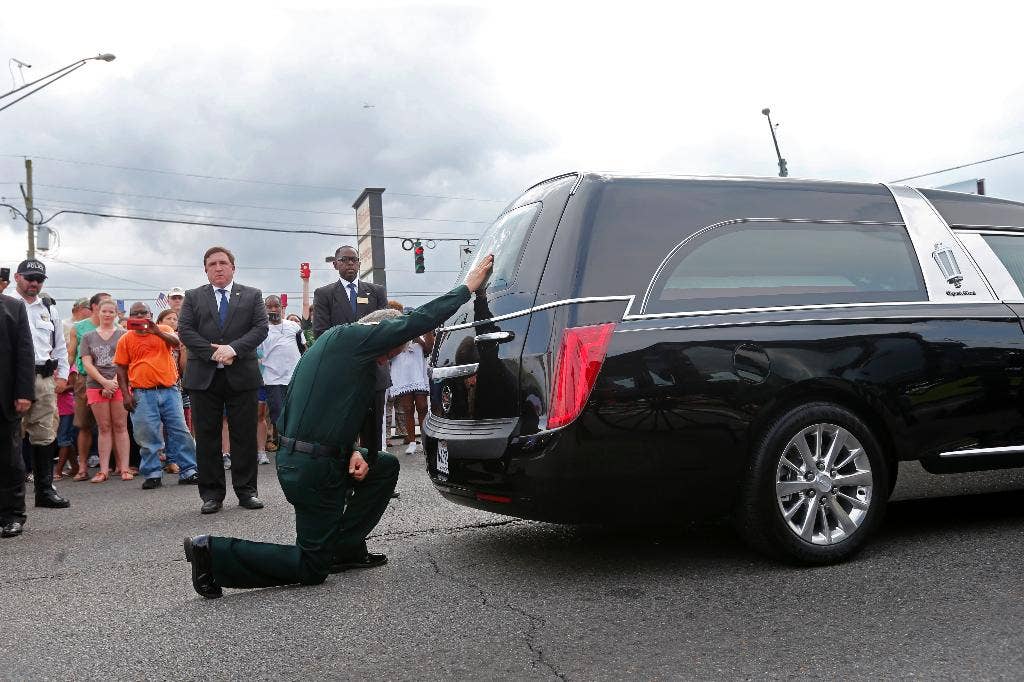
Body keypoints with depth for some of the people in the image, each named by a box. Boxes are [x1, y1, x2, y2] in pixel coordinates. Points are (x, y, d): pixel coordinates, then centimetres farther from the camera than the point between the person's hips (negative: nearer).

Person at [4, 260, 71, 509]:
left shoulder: (48, 308, 18)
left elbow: (60, 346, 23)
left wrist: (63, 375, 15)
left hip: (44, 378, 5)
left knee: (45, 435, 7)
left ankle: (45, 489, 13)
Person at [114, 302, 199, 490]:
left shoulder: (163, 330, 9)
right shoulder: (125, 340, 9)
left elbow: (176, 342, -11)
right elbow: (121, 369, 8)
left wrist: (157, 332, -25)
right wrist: (125, 394, 0)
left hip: (169, 390, 0)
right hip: (142, 394, 0)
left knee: (180, 431, 1)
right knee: (147, 437, 0)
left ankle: (188, 471, 7)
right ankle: (153, 474, 9)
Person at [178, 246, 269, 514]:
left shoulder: (252, 295, 10)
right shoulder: (193, 297, 12)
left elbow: (260, 328, -1)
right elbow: (184, 330, 0)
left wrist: (234, 348, -15)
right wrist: (213, 352, -13)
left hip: (242, 375, 0)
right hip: (203, 377, 1)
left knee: (244, 436, 3)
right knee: (207, 437, 3)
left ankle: (246, 490, 11)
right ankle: (212, 493, 10)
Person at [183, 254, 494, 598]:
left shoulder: (333, 341, 17)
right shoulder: (351, 337, -11)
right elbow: (418, 321, -17)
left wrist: (352, 453, 4)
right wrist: (468, 286, -7)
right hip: (312, 468, -10)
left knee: (386, 466, 18)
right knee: (311, 569, 2)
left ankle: (345, 547, 18)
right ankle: (215, 552, 0)